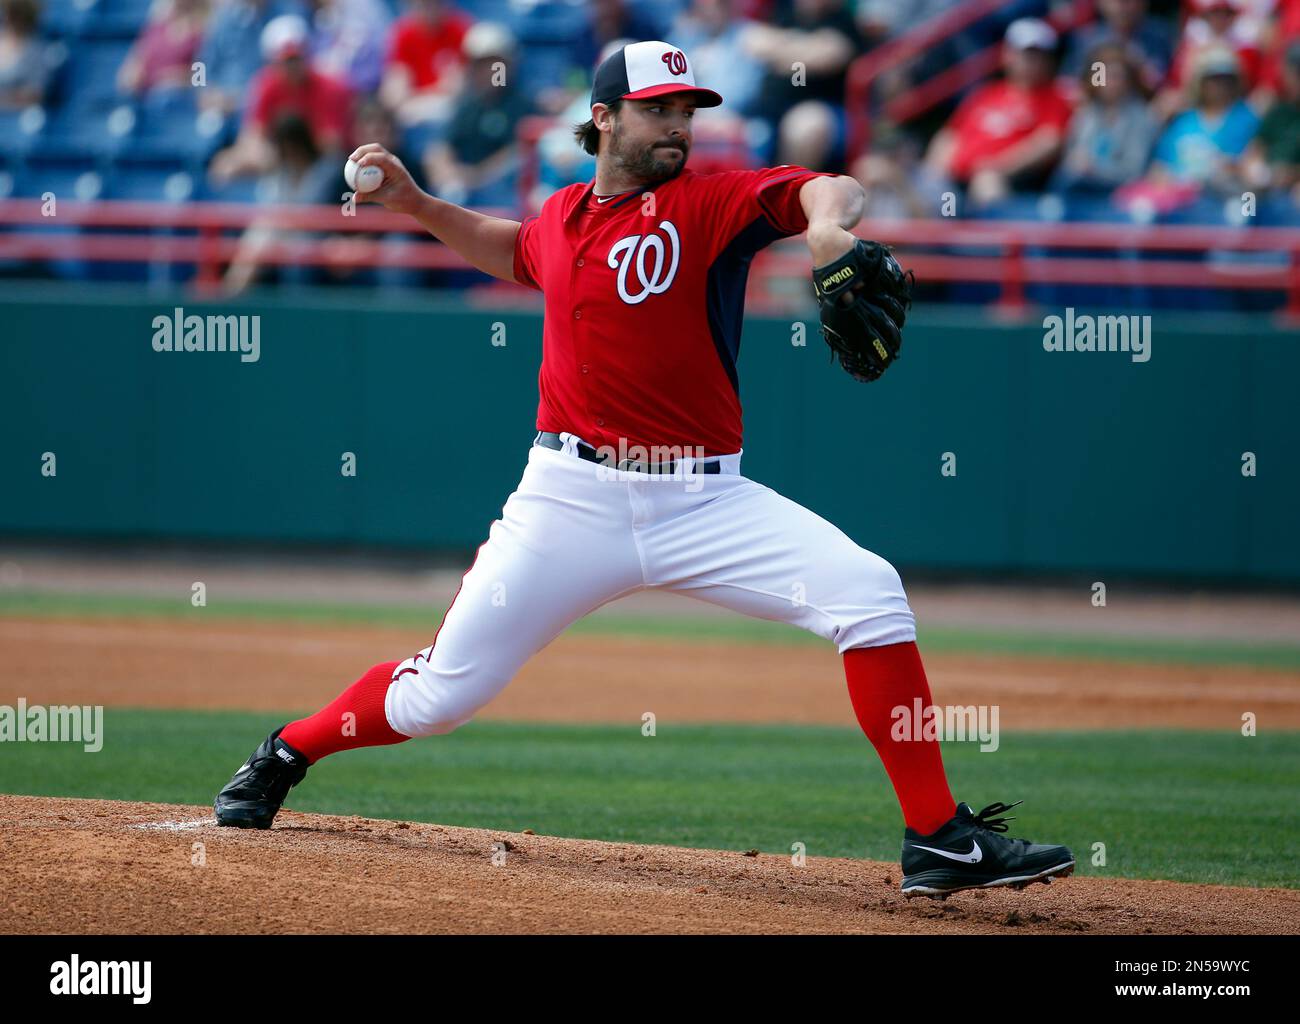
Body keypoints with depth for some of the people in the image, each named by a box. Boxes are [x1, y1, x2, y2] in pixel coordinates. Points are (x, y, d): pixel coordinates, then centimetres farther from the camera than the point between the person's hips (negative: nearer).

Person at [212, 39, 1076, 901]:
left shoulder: (710, 201, -3)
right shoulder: (560, 221, 10)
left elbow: (827, 190, -22)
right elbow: (512, 251, 35)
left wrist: (828, 220, -44)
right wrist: (418, 205, 24)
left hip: (705, 500, -2)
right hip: (574, 499, 2)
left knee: (867, 592, -23)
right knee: (444, 692, -1)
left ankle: (941, 842, -18)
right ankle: (285, 756, 29)